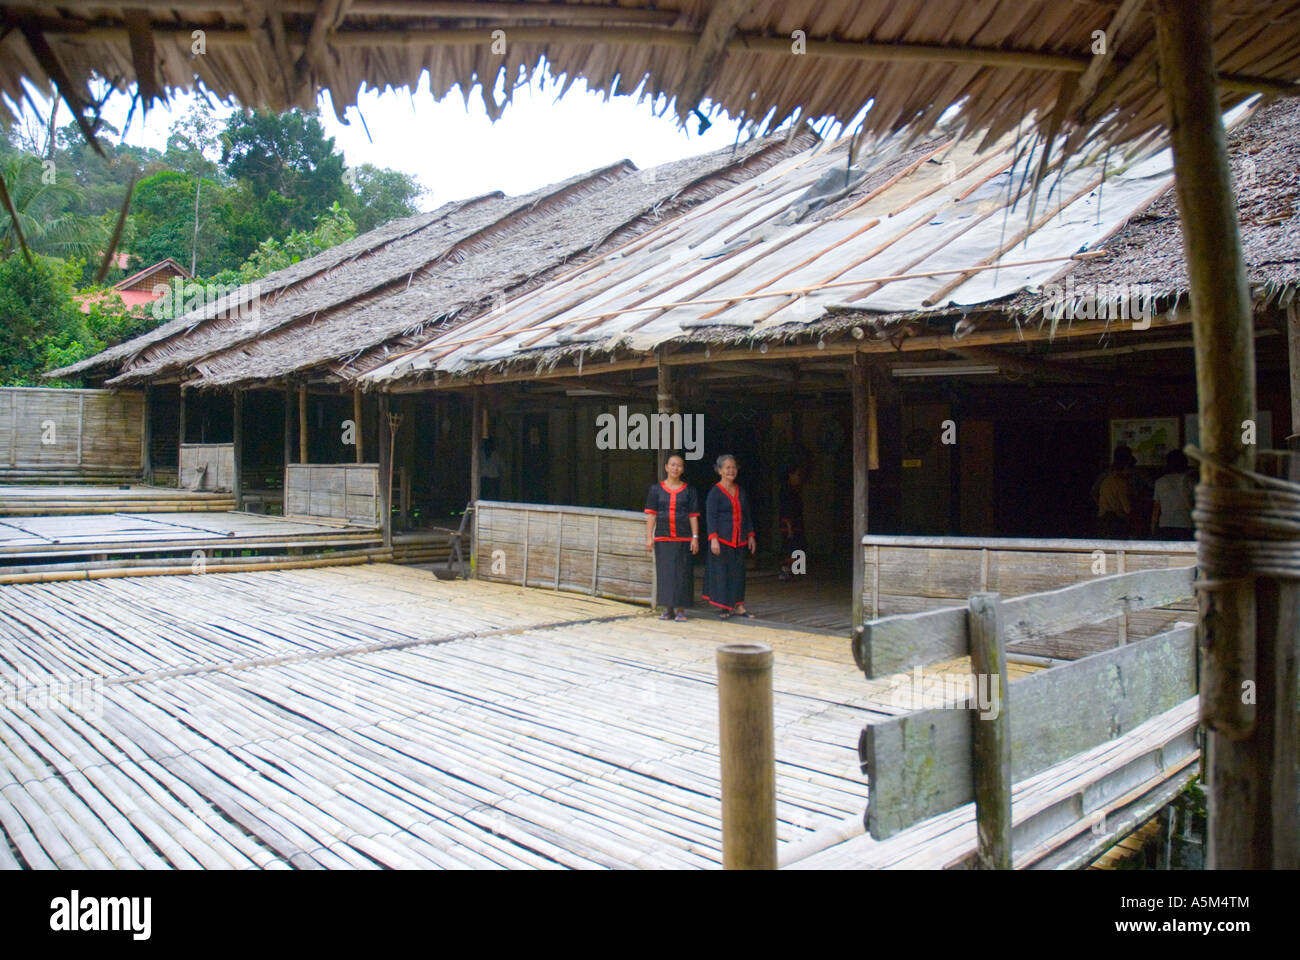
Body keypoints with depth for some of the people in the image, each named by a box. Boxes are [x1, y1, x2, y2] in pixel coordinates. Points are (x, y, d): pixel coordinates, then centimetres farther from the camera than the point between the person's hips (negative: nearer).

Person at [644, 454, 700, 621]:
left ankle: (681, 610, 6)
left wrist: (695, 537, -4)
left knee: (682, 573, -1)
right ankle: (668, 609, 11)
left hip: (683, 538, -1)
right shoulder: (656, 489, 6)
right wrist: (649, 537, -4)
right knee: (664, 573, 2)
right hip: (662, 538, 1)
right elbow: (651, 514, 3)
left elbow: (693, 516, 4)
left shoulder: (689, 490, 5)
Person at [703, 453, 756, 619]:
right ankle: (722, 606, 8)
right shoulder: (715, 492, -6)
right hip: (721, 539, -6)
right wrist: (713, 539, -19)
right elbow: (711, 517, -11)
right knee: (721, 571, -2)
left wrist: (750, 535, 13)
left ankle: (738, 606, 14)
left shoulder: (741, 492, 12)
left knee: (738, 571, 8)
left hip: (738, 540, 6)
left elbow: (747, 515, 18)